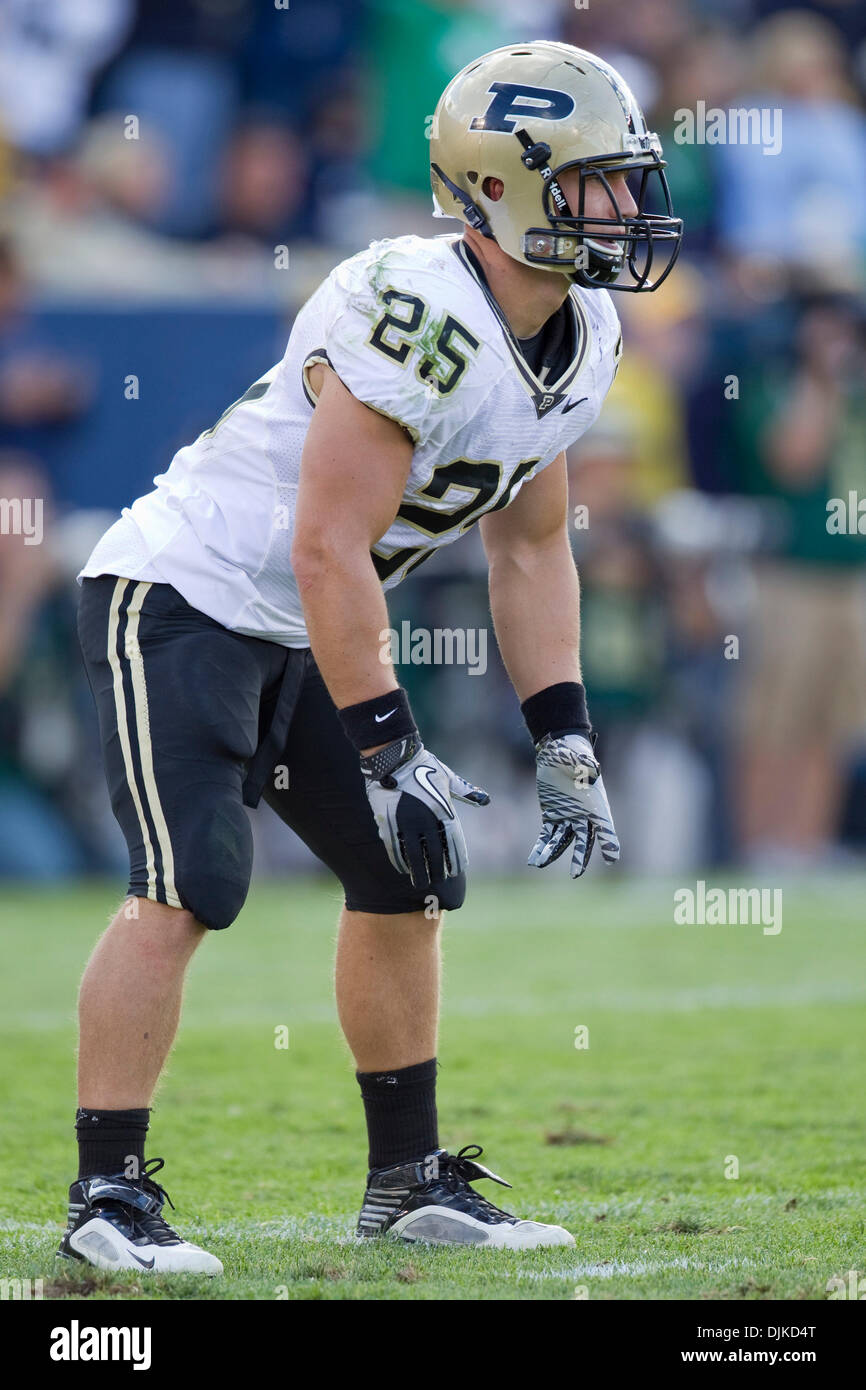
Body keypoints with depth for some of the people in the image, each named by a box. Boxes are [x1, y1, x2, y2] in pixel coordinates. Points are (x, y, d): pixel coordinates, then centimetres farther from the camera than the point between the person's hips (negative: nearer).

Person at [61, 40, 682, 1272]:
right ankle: (109, 1193, -12)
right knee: (188, 886, -19)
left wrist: (564, 744, 8)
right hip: (183, 599, -10)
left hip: (298, 635, 10)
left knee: (407, 877, 10)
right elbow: (330, 550, -27)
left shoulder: (582, 340, 1)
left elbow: (530, 546, 12)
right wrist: (389, 753, -24)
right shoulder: (417, 319, -28)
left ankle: (408, 1181, 21)